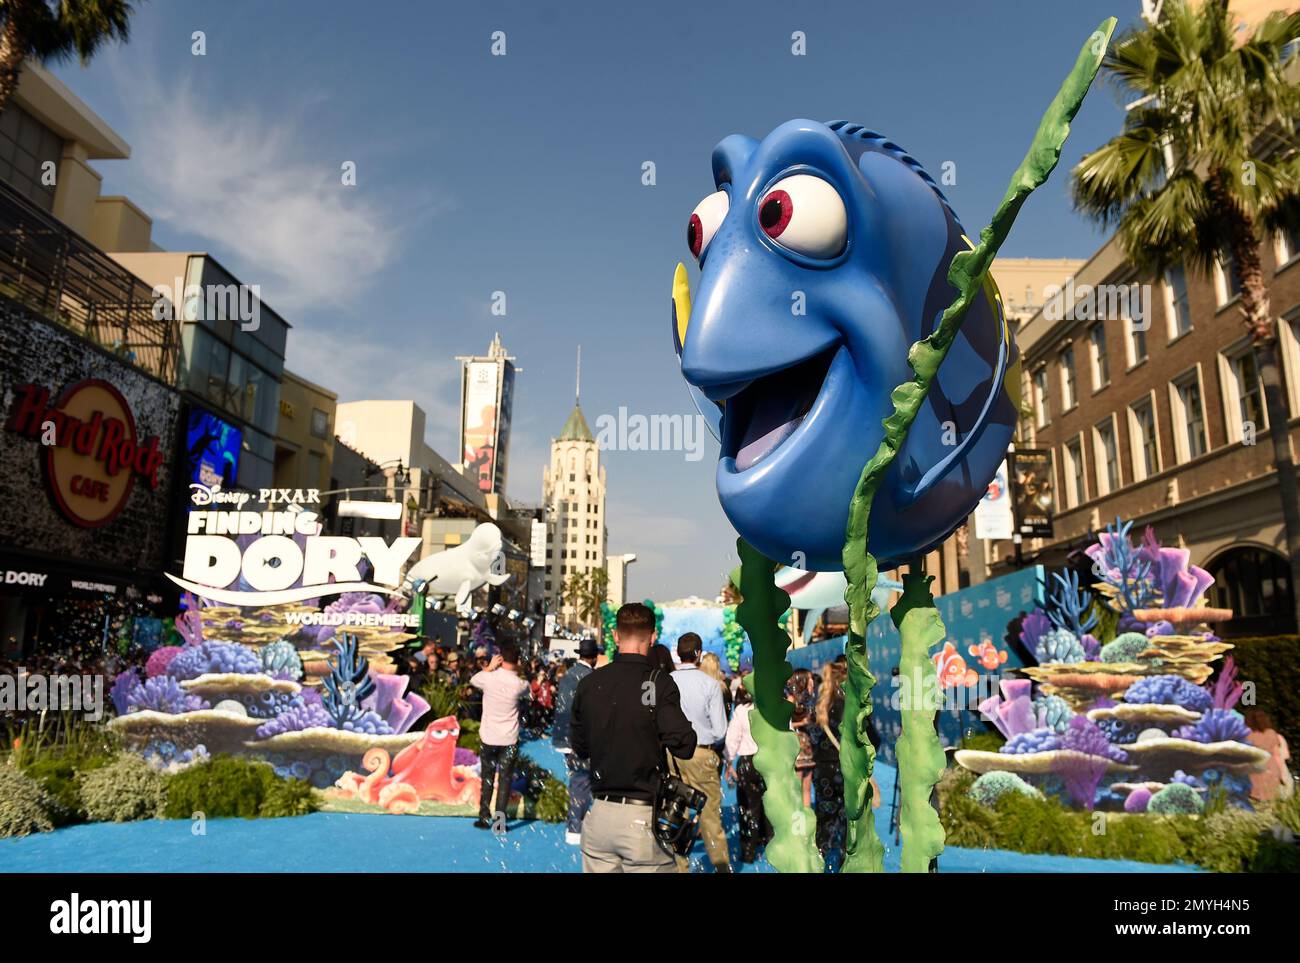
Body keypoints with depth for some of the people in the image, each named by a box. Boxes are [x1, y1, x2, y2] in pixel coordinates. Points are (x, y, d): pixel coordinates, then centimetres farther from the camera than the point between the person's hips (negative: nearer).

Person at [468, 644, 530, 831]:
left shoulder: (489, 678, -12)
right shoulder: (519, 684, -13)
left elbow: (473, 680, 10)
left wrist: (490, 667, 9)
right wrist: (516, 671, 3)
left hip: (488, 738, 1)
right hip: (509, 740, -1)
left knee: (487, 778, 15)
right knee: (505, 780, 6)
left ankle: (484, 818, 18)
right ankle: (500, 820, 5)